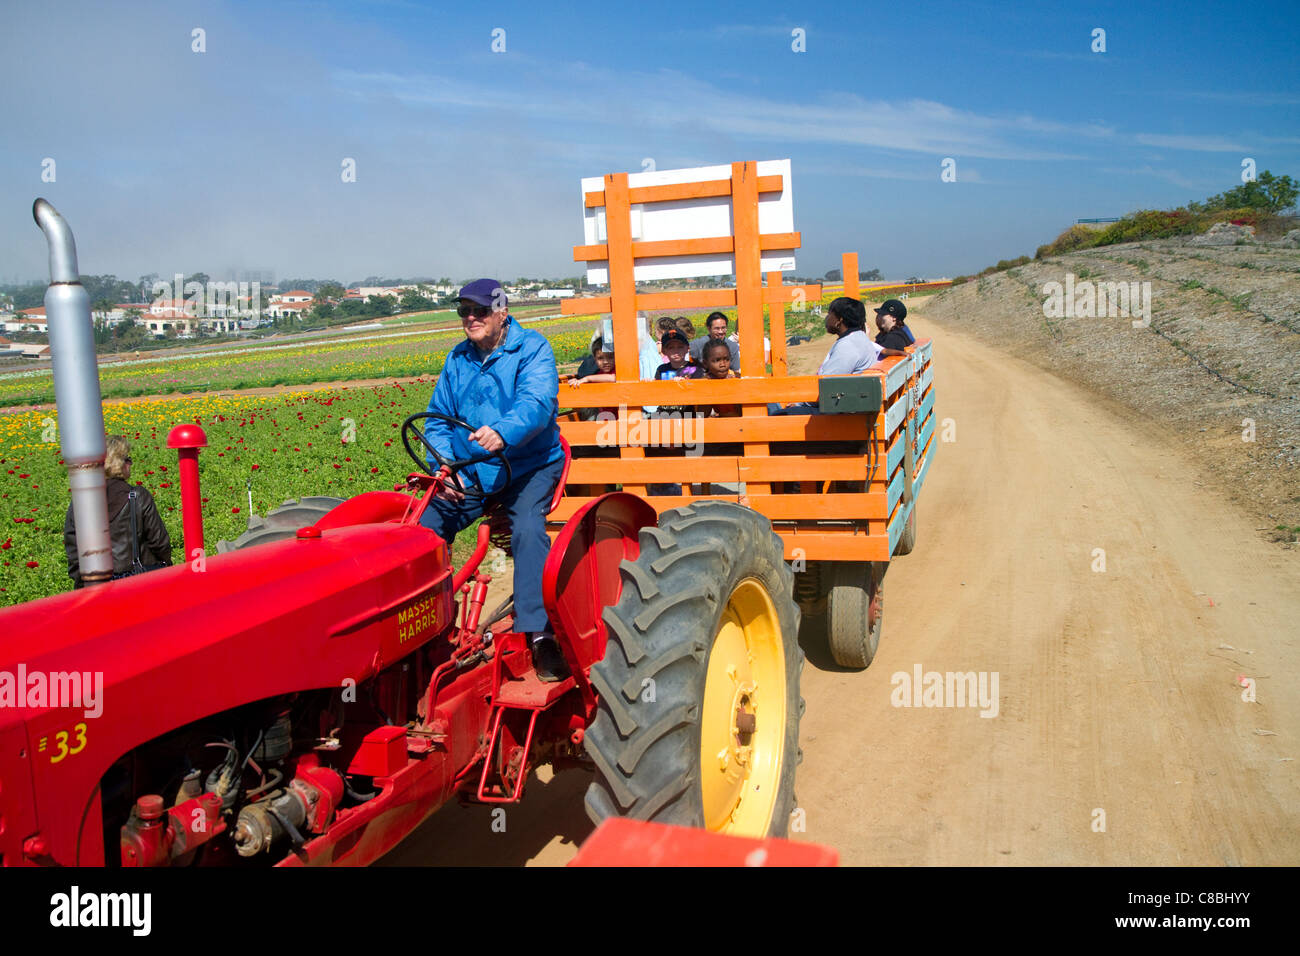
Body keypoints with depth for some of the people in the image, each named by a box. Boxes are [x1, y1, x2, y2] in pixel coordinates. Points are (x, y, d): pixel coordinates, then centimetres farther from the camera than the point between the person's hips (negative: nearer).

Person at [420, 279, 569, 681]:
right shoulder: (457, 359, 11)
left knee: (528, 528, -30)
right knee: (424, 527, -12)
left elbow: (537, 402, -25)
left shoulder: (532, 349, -6)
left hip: (528, 466, -5)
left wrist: (502, 431, -46)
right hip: (469, 471, 5)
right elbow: (438, 418, 9)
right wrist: (443, 466, -10)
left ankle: (539, 633, -30)